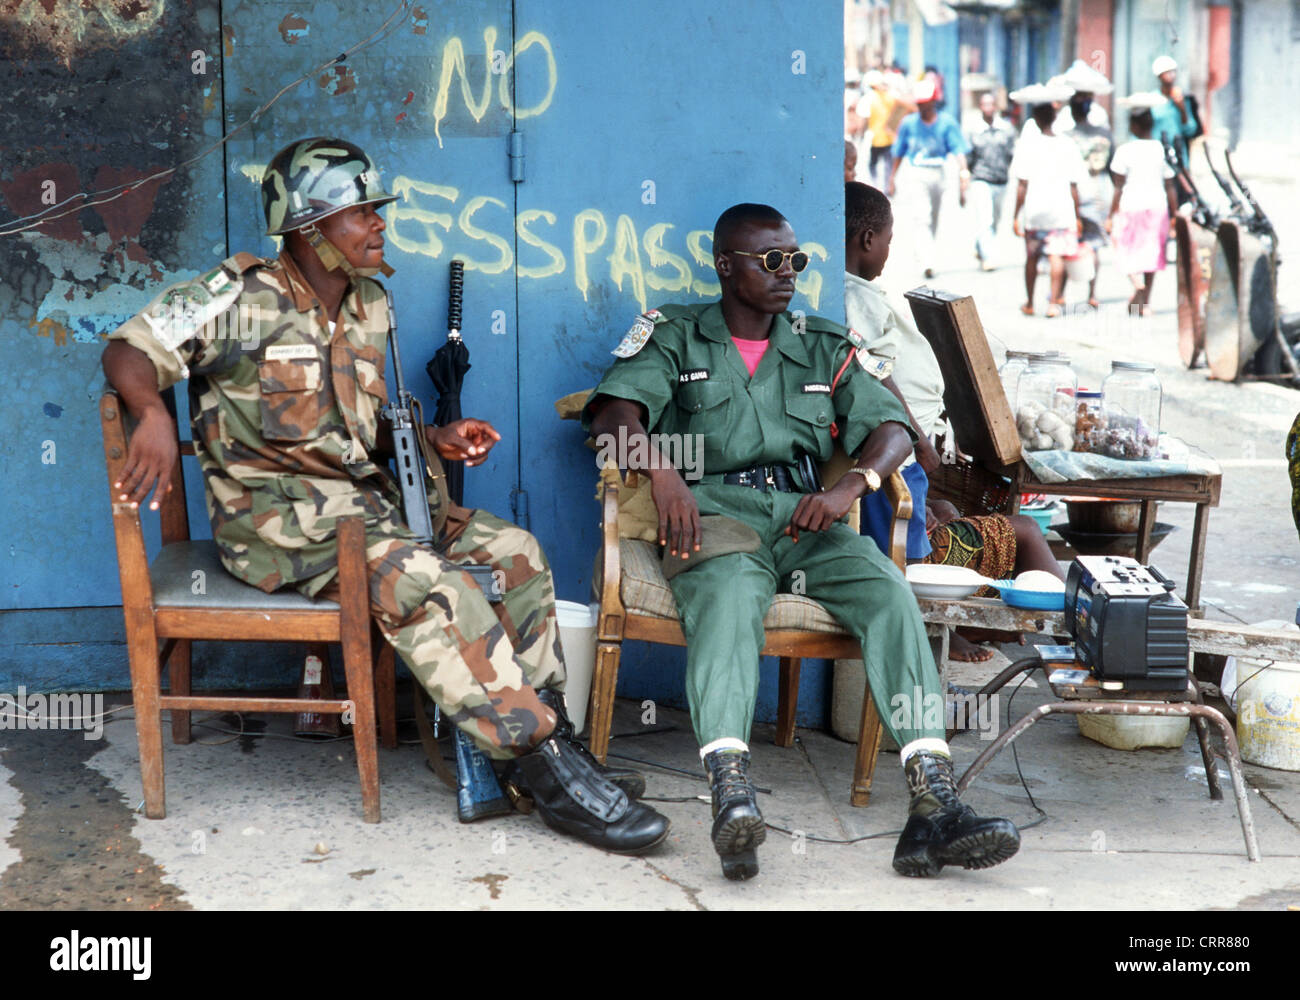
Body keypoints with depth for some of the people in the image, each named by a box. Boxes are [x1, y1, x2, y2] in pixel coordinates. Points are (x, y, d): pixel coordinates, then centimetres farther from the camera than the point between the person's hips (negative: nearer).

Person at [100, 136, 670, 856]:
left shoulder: (369, 307, 14)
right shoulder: (240, 297, -7)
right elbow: (128, 350, -10)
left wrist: (434, 440, 1)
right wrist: (155, 417, -31)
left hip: (363, 497, 8)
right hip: (277, 518, -8)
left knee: (515, 552, -7)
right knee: (426, 582, -31)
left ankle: (543, 731, -7)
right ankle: (546, 771, -28)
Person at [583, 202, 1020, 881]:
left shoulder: (827, 348, 23)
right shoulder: (675, 336, 16)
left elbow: (891, 428, 12)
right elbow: (614, 412, 0)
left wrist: (850, 486, -11)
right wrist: (661, 472, -22)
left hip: (803, 517, 3)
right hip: (711, 510, -3)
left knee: (889, 591, -27)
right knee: (729, 596, -37)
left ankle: (933, 807, -39)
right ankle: (732, 798, -57)